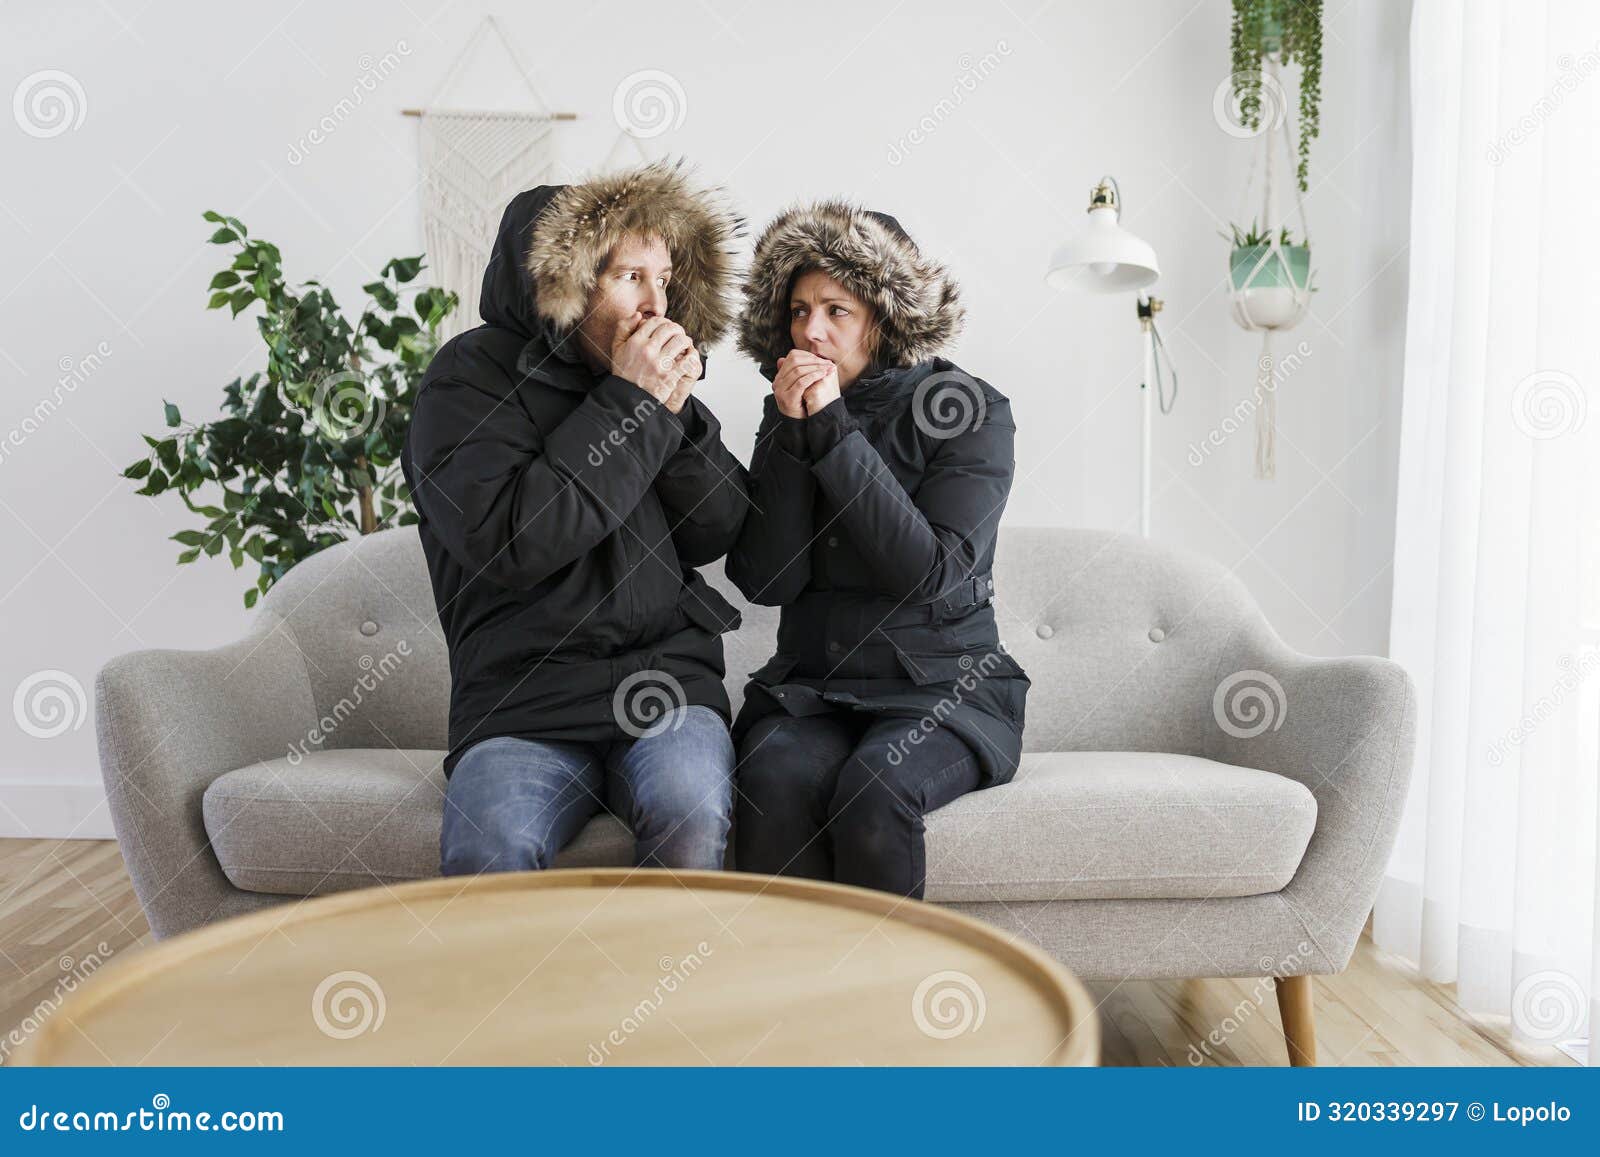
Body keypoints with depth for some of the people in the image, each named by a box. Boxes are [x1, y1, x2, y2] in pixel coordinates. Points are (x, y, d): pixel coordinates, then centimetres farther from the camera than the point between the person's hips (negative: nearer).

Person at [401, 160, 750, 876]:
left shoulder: (653, 378, 14)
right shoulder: (473, 375, -1)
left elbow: (715, 535, 11)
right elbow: (505, 543, -16)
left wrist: (678, 413, -4)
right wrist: (627, 407, -13)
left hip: (670, 682, 3)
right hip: (520, 708, -3)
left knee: (689, 822, -27)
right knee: (485, 855, -29)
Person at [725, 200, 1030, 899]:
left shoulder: (970, 410, -1)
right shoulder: (787, 421, 11)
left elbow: (928, 571, -15)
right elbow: (764, 581, -1)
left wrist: (834, 433, -16)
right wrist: (791, 434, -10)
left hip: (943, 689, -2)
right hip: (810, 690, 3)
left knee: (872, 791, -33)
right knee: (774, 781, -30)